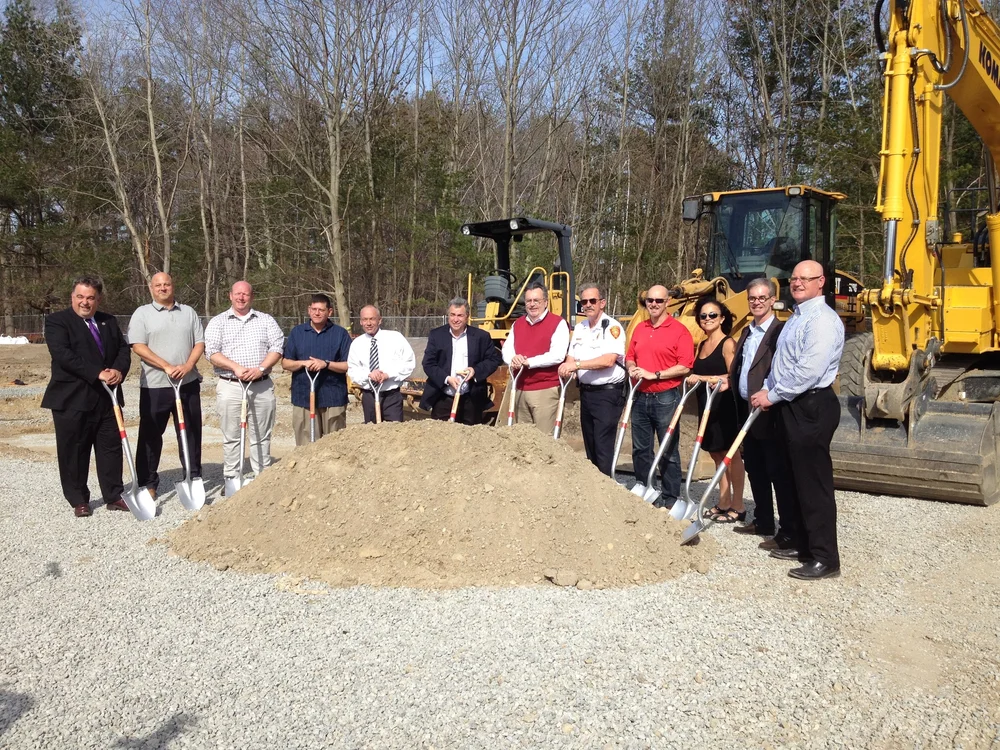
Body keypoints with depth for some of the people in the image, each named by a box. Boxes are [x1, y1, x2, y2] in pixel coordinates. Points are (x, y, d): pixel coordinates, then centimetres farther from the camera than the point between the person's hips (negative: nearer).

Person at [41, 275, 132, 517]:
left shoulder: (109, 322, 13)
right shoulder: (57, 321, -5)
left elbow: (123, 349, 8)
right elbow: (63, 355, -18)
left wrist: (119, 371, -14)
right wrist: (97, 374, -24)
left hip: (107, 397, 5)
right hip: (71, 399, -4)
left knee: (111, 448, 9)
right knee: (73, 451, 5)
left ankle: (114, 496, 19)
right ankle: (79, 500, 17)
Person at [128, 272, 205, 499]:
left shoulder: (188, 312, 13)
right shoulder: (142, 314, 2)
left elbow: (199, 343, 8)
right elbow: (138, 347, -7)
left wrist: (187, 366, -9)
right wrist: (167, 366, -16)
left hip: (188, 384, 3)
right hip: (154, 386, -3)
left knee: (191, 433, 8)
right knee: (151, 436, 5)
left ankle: (193, 478, 19)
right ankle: (148, 483, 15)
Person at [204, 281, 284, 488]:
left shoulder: (266, 320, 10)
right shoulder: (218, 322, 6)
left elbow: (277, 347, 1)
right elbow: (211, 352, -4)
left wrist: (261, 368, -14)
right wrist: (236, 367, -17)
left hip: (262, 386, 1)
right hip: (230, 387, -1)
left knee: (261, 436, 6)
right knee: (231, 437, 3)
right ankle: (231, 479, 11)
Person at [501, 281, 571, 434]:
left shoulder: (558, 323, -5)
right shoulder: (517, 324, 15)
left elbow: (557, 355, -17)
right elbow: (506, 351, 8)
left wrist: (528, 362, -17)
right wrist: (513, 359, -16)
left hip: (546, 390, -6)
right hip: (520, 389, 6)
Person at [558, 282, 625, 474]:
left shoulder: (612, 327, -10)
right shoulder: (579, 328, 13)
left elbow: (608, 360, -22)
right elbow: (571, 357, 13)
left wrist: (577, 364, -24)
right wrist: (567, 367, -10)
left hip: (607, 394, -8)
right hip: (586, 392, 8)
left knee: (603, 446, -10)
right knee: (590, 445, 14)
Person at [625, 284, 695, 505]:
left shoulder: (679, 330, -6)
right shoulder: (639, 328, 13)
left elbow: (685, 366, -12)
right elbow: (630, 357, 20)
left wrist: (655, 375, -16)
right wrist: (632, 368, -3)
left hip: (666, 398, -6)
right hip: (641, 397, 6)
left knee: (669, 452, 1)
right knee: (640, 449, 12)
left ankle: (670, 499, 9)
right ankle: (643, 490, 24)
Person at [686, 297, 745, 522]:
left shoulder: (728, 344, -8)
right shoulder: (702, 345, 16)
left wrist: (703, 378, -16)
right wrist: (693, 379, 0)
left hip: (724, 406, -8)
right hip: (707, 405, 8)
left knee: (731, 455, -2)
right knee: (717, 455, 11)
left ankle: (737, 506, 5)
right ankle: (724, 503, 18)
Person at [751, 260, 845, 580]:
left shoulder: (822, 320, -15)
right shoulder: (796, 318, 18)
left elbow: (809, 371, -23)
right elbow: (780, 362, 24)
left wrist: (773, 395, -15)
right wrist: (767, 389, 8)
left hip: (812, 407, -10)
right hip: (791, 406, 10)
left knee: (814, 483, -7)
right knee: (796, 478, 16)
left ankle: (825, 558, 0)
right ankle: (800, 543, 27)